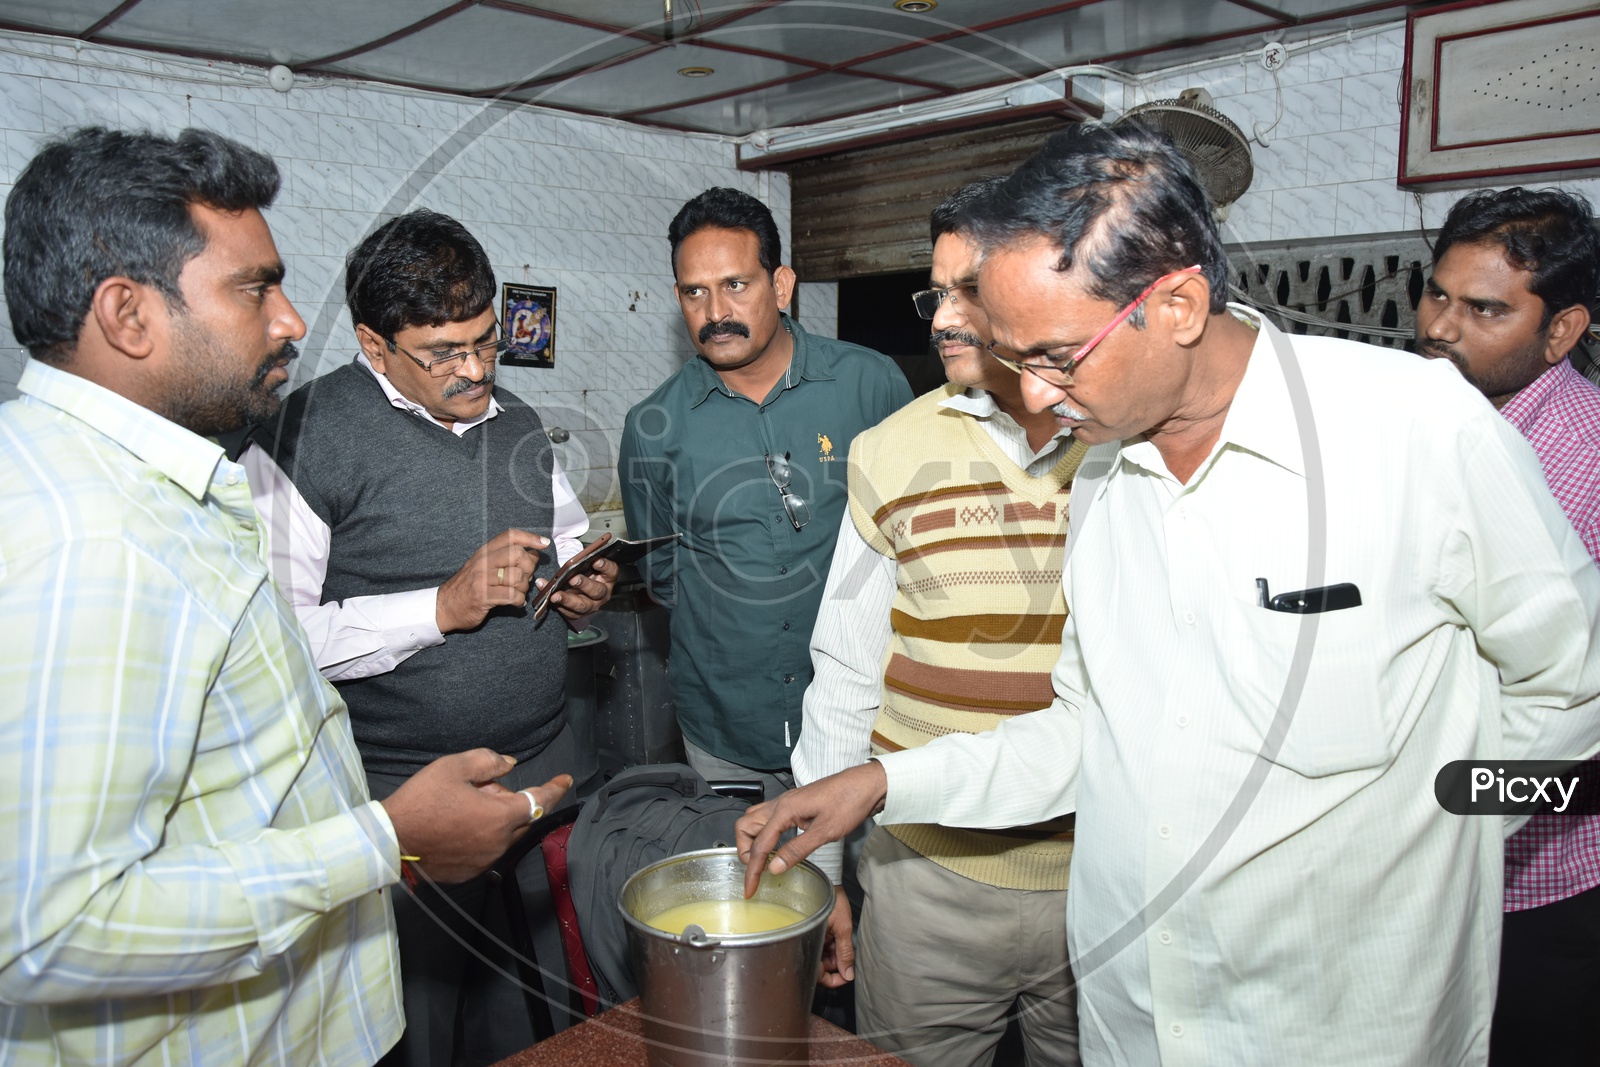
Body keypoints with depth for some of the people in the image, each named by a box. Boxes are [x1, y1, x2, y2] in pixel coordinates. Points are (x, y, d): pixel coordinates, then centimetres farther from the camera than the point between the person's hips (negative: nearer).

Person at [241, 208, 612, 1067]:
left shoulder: (518, 425, 9)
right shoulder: (306, 438, -12)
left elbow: (570, 540, 23)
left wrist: (582, 581, 0)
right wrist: (442, 607, -22)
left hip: (545, 761, 6)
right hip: (405, 795, -5)